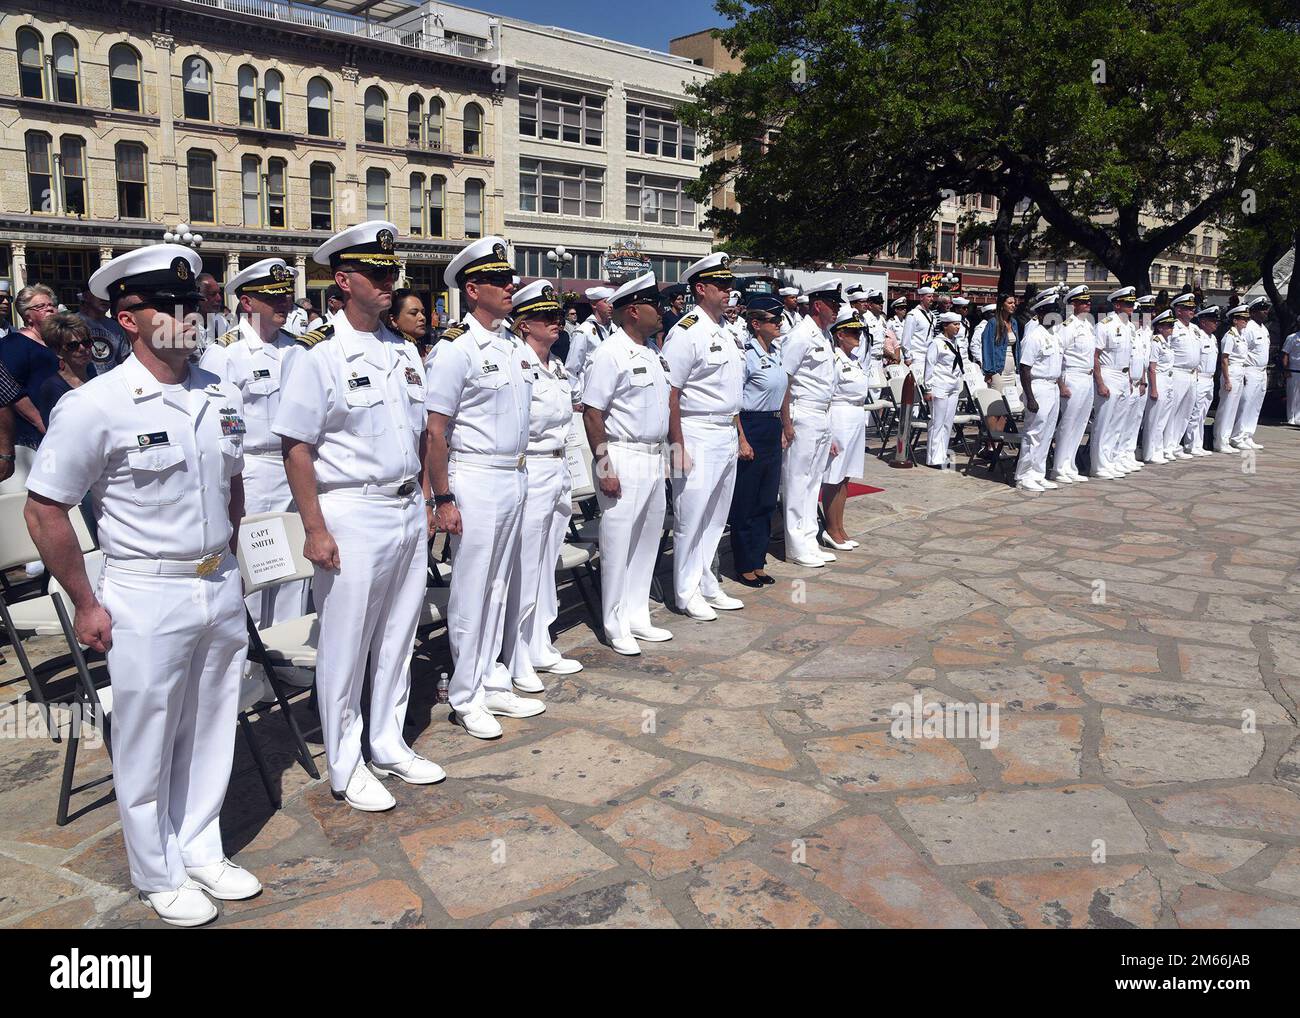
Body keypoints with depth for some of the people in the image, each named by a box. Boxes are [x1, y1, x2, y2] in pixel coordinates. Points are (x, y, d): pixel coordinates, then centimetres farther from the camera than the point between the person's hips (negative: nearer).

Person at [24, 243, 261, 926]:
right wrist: (86, 605, -7)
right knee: (147, 746, 9)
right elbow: (45, 510, -9)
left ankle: (200, 849, 37)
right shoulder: (96, 405, -13)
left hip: (220, 588, 5)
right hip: (146, 597, -5)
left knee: (209, 732, 17)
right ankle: (159, 875, 29)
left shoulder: (223, 397, 4)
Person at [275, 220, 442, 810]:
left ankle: (389, 744, 32)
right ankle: (345, 767, 19)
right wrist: (315, 530, -15)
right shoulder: (316, 354, -9)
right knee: (344, 646, 4)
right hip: (352, 516, -6)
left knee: (398, 638, 15)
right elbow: (296, 448, -11)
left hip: (408, 512, 7)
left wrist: (425, 506, 13)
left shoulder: (404, 351, 11)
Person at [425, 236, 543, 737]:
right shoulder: (456, 348, -12)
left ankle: (493, 684, 26)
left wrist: (523, 474, 16)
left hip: (515, 477, 7)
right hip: (475, 481, -7)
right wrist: (443, 499, -16)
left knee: (499, 587, 15)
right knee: (471, 592, 1)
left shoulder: (514, 345, 11)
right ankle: (466, 697, 14)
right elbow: (435, 430, -14)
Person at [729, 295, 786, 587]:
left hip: (772, 429, 9)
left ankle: (758, 562, 23)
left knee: (767, 500, 13)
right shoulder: (746, 354, -14)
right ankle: (744, 566, 13)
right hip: (752, 428, -9)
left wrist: (782, 430, 18)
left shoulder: (775, 352, 12)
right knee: (745, 502, 1)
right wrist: (742, 440, -18)